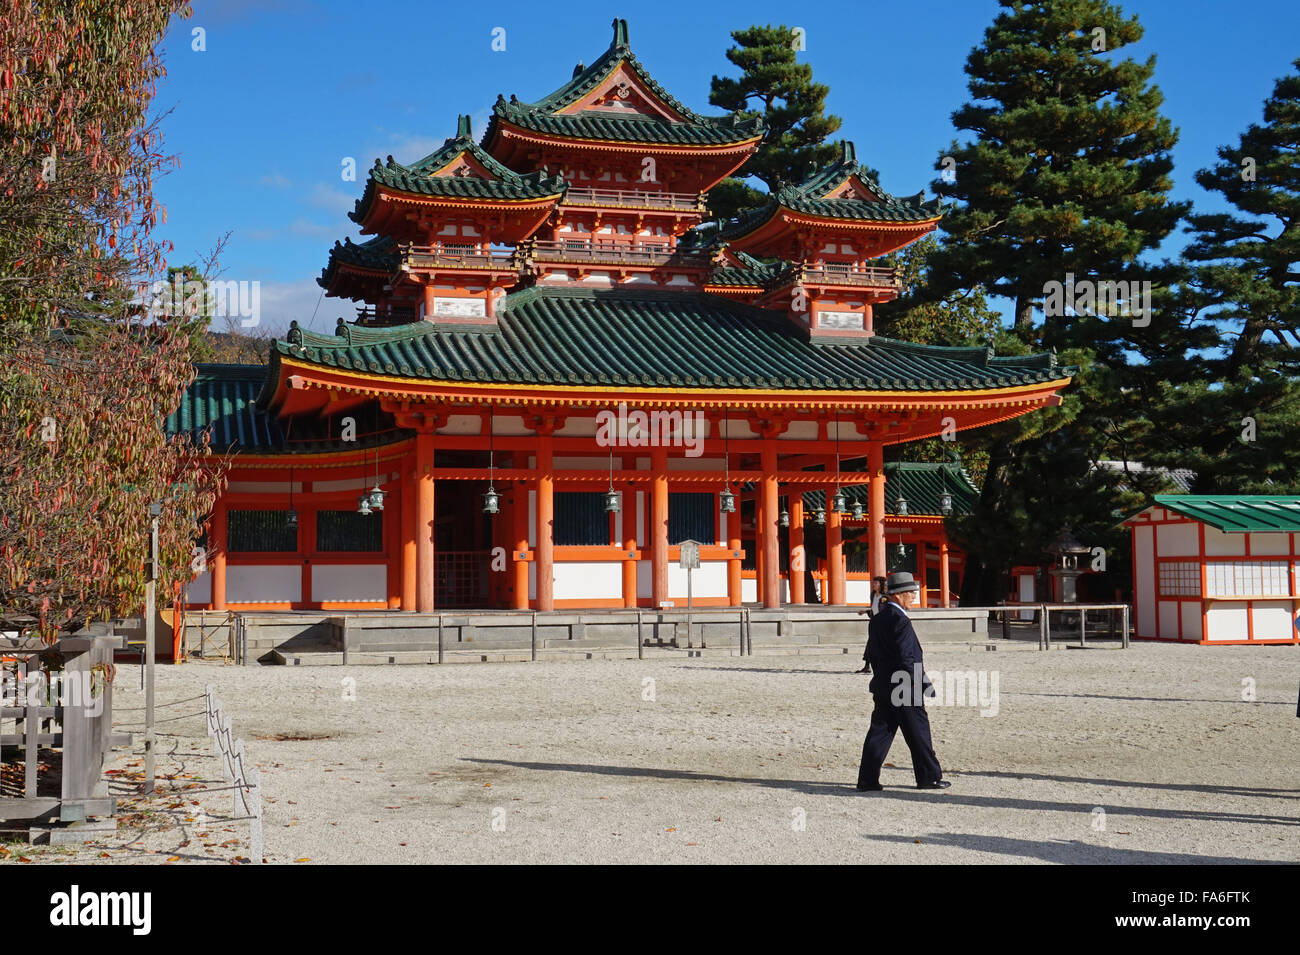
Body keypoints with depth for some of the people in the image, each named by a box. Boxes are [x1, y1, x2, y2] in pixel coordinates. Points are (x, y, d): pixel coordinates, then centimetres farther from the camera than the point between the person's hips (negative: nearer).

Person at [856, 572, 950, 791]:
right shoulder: (900, 621, -17)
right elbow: (907, 659, -20)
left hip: (883, 688, 8)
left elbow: (871, 653, 16)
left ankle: (867, 779, 7)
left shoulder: (876, 620, 10)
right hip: (905, 689, -8)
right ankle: (929, 777, 13)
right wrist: (925, 685, -14)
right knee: (918, 733, 4)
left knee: (879, 732, 8)